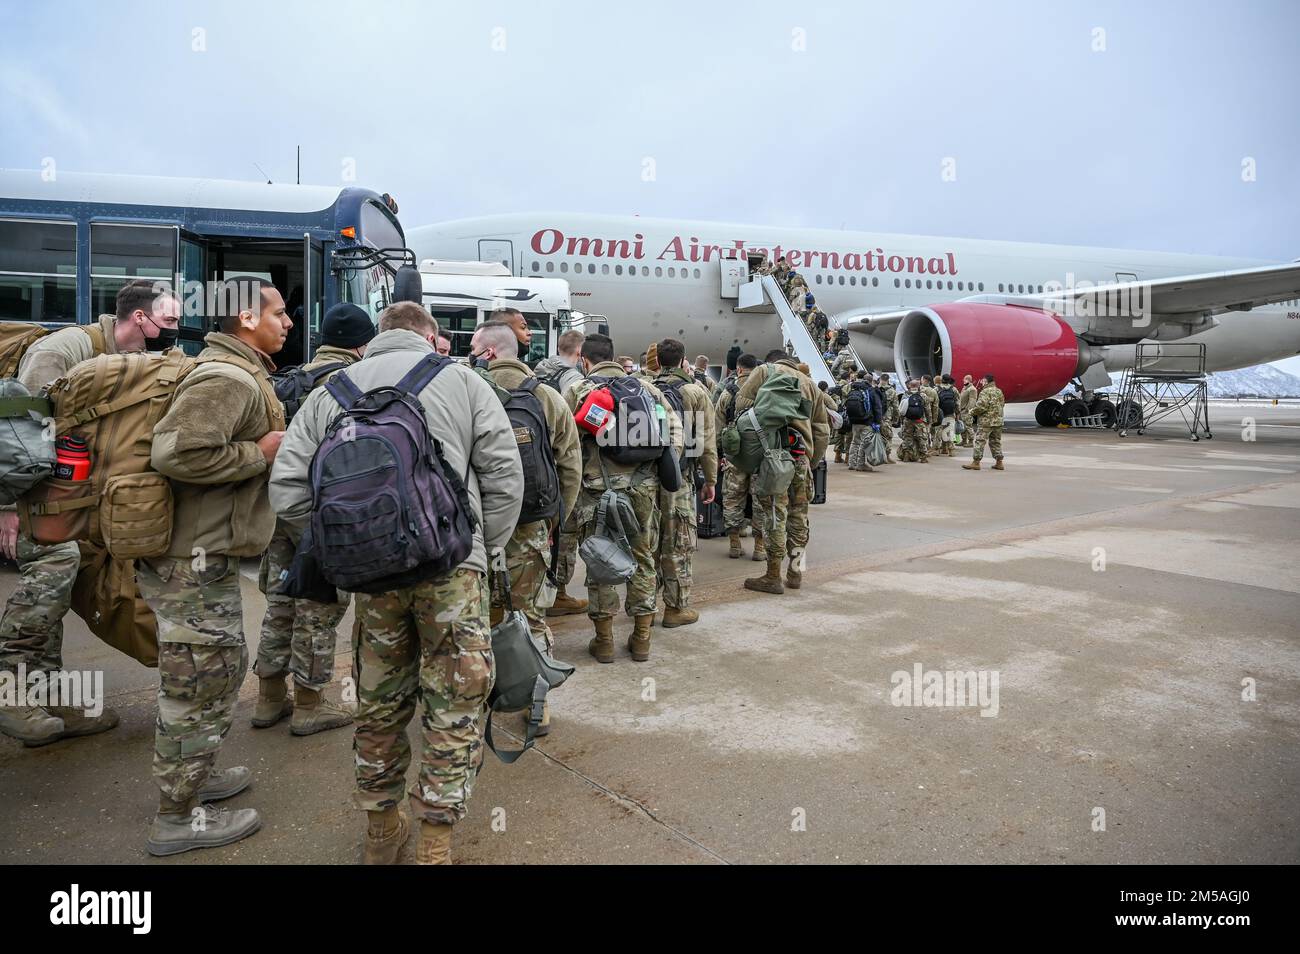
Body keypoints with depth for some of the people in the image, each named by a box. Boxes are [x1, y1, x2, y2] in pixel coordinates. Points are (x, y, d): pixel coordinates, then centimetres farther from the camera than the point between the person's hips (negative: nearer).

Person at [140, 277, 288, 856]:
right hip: (196, 559, -11)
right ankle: (178, 819, 16)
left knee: (221, 671, 23)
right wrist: (262, 452, -20)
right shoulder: (227, 380, -20)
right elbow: (176, 453, -30)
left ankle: (192, 777, 40)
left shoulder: (240, 374, 15)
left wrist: (271, 444, 10)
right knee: (200, 684, 1)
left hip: (204, 553, 11)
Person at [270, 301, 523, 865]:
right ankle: (434, 844, 14)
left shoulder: (331, 390, 11)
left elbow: (287, 490, 5)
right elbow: (505, 479, -2)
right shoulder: (462, 380, 4)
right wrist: (483, 550, 7)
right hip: (452, 566, -3)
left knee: (379, 704, 19)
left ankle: (381, 831, 34)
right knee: (454, 707, 8)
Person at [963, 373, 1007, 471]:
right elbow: (1002, 404, 20)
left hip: (986, 421, -8)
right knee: (996, 442, 14)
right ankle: (999, 463, 16)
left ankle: (975, 462, -5)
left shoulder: (985, 391, -13)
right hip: (998, 421, 8)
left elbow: (981, 406, -20)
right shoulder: (999, 391, 13)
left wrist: (972, 412, -6)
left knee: (980, 441, -5)